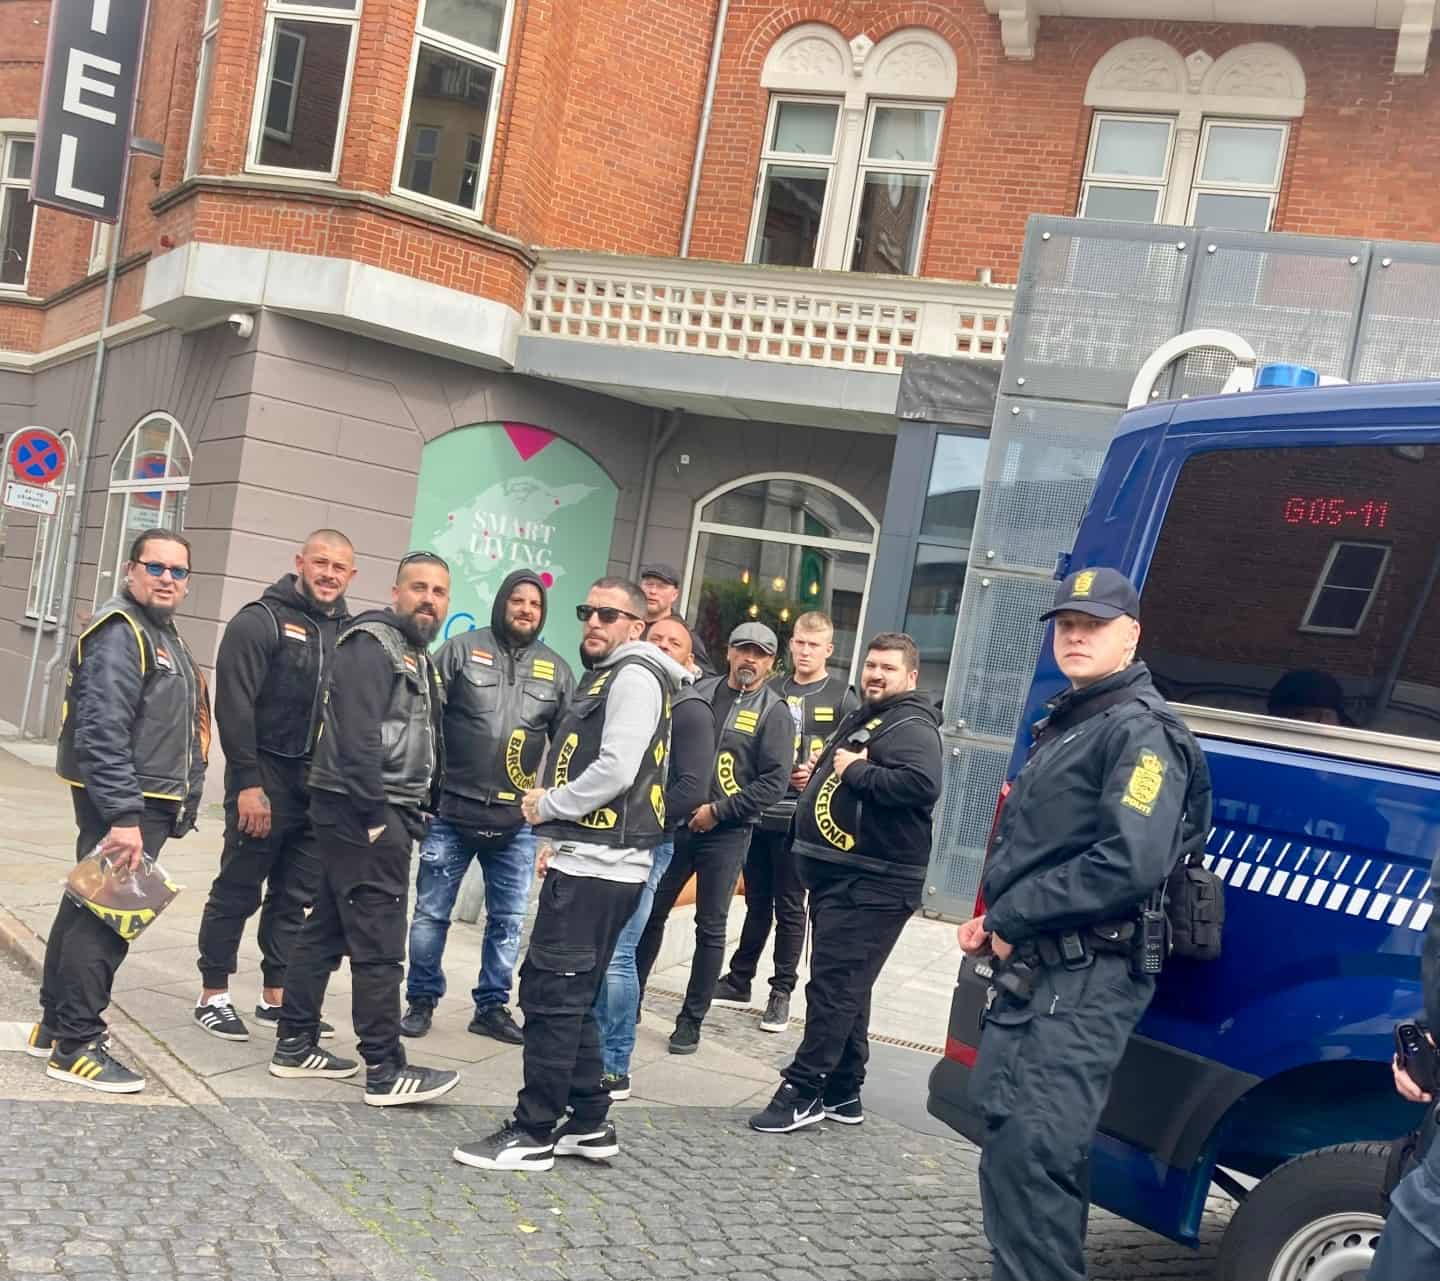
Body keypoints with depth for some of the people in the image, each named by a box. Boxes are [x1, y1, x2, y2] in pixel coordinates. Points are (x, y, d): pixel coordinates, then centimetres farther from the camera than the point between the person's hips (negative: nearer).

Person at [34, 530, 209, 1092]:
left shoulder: (165, 635, 18)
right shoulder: (119, 633, -14)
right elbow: (103, 732, -23)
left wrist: (177, 805, 20)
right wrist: (124, 816, -27)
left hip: (145, 802, 10)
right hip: (124, 804, -10)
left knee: (88, 908, 16)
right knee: (105, 917, -7)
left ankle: (56, 1024, 25)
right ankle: (75, 1046, 0)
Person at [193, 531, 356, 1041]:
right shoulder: (260, 621, -7)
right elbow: (234, 706, -13)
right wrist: (248, 782, -18)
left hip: (321, 786, 6)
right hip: (265, 779, -6)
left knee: (295, 899, 11)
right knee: (237, 893, 3)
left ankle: (275, 998, 22)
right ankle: (213, 996, 14)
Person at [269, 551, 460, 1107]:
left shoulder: (418, 659, 20)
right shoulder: (371, 644, -11)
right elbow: (357, 737, -21)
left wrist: (422, 811, 12)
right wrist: (375, 816, -23)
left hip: (387, 812, 10)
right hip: (362, 812, -10)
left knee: (328, 929, 14)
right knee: (379, 944, -7)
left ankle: (295, 1045, 21)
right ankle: (386, 1071, -3)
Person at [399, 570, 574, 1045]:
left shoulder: (557, 671, 7)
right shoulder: (462, 648, -1)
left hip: (518, 821, 3)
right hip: (452, 810, -2)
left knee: (508, 921, 9)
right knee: (431, 913, 6)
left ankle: (492, 1006, 22)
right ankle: (422, 1000, 21)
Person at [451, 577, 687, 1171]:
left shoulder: (634, 675, -9)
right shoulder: (607, 675, 22)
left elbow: (616, 770, -21)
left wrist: (548, 806, -9)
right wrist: (558, 837, 16)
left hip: (598, 868, -10)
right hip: (585, 861, 10)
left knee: (551, 993, -7)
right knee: (569, 996, 13)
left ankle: (533, 1133, -1)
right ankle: (589, 1123, 20)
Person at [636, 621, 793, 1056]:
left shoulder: (773, 713, -3)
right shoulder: (699, 692, 5)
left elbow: (774, 782, -9)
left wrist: (719, 810, -14)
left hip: (725, 834, -3)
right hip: (676, 823, 3)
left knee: (710, 928, 5)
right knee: (651, 913, 9)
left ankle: (692, 1019, 15)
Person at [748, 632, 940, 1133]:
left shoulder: (911, 727, -12)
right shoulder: (860, 719, 19)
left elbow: (922, 785, -31)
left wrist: (856, 771, -21)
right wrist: (820, 775, 7)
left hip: (873, 885, -10)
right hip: (838, 876, 11)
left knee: (834, 986, -9)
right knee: (843, 987, 15)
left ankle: (803, 1090, -4)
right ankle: (842, 1093, 23)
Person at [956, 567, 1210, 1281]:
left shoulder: (1141, 731, -11)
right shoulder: (1062, 725, 20)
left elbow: (1130, 865, -24)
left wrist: (1012, 917, -16)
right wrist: (995, 921, 12)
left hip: (1084, 983, -10)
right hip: (1031, 971, 10)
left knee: (1029, 1155, -15)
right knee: (1010, 1143, 17)